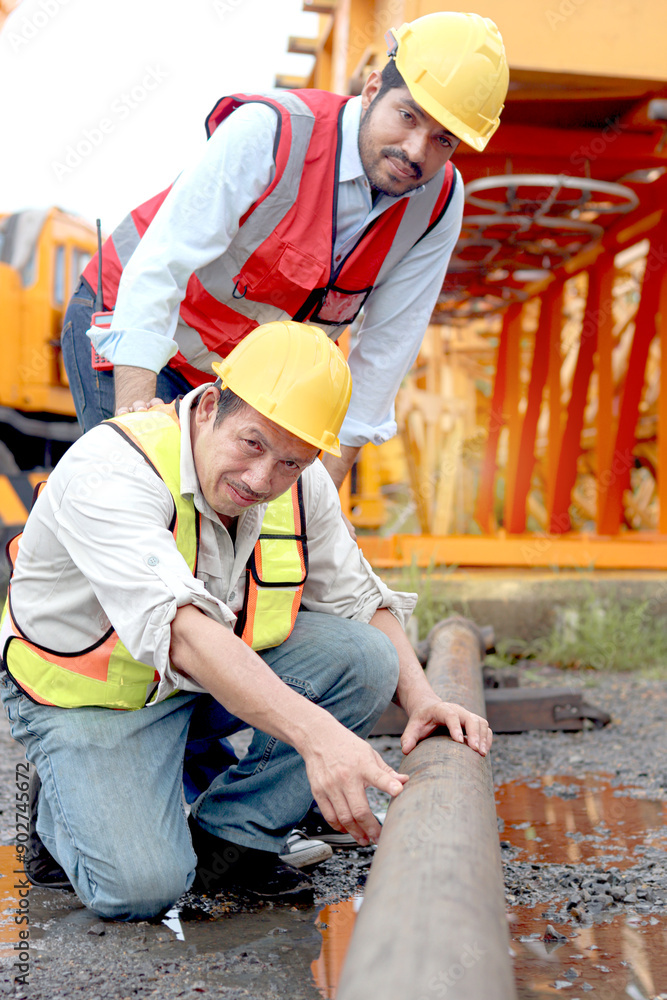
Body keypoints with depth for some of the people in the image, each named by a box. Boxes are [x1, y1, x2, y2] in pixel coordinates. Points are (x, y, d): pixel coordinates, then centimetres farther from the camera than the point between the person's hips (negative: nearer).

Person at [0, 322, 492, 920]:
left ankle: (229, 834, -3)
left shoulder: (305, 487, -12)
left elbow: (360, 599, 0)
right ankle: (64, 809, 11)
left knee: (367, 658, -17)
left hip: (230, 674, 6)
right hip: (92, 695, -5)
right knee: (142, 887, -24)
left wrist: (423, 701, -17)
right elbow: (179, 628, -46)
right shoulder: (109, 471, -33)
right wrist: (315, 733, -56)